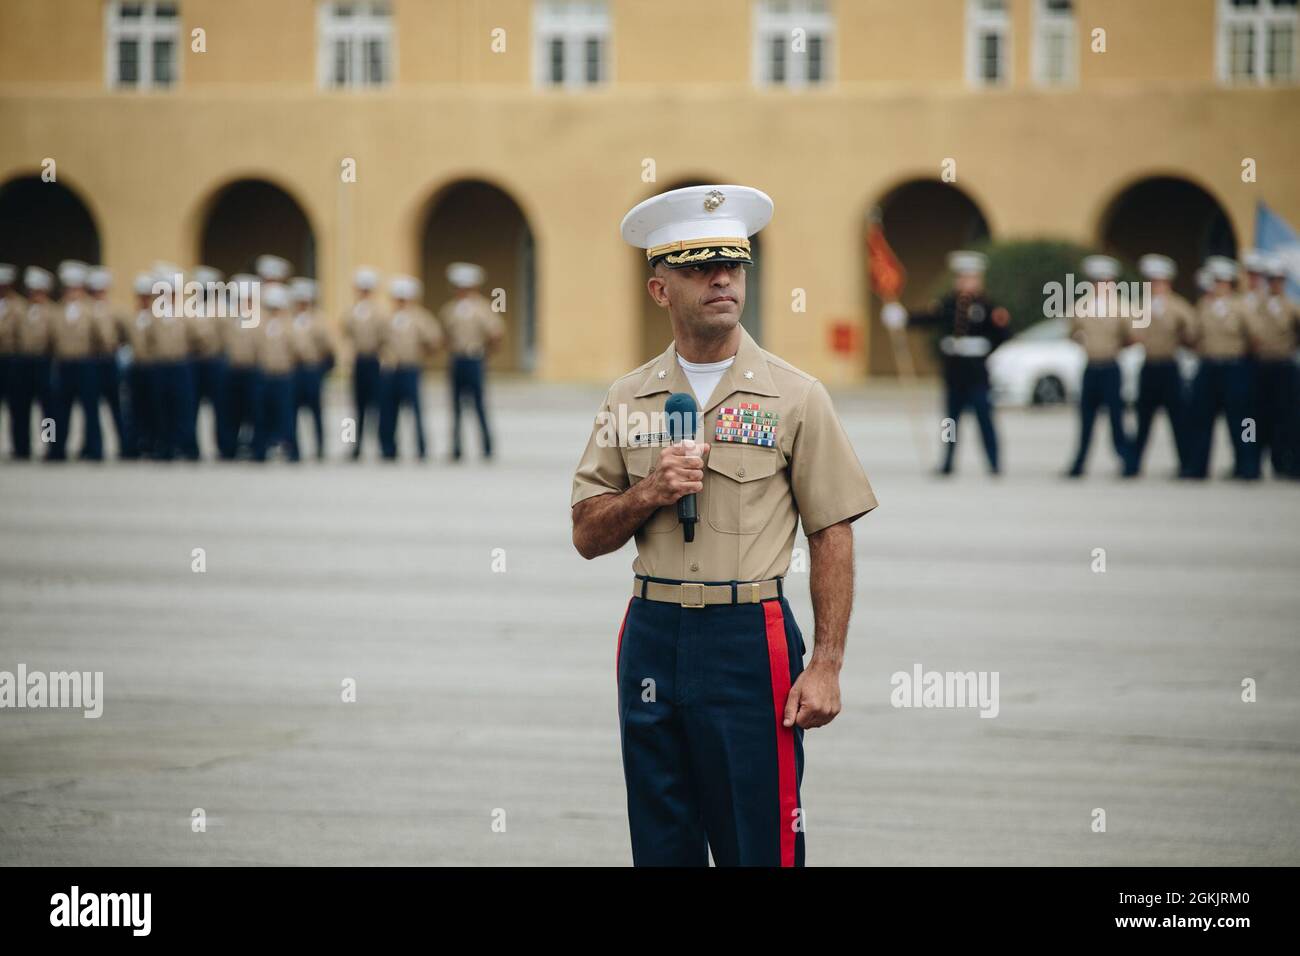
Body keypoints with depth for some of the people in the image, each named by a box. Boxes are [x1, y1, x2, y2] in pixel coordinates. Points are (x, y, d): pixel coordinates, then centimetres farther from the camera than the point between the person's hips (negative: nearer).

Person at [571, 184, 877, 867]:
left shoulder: (795, 397, -1)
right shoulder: (628, 400, 9)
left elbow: (832, 537, -2)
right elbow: (587, 536, 10)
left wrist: (826, 666, -9)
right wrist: (651, 491, -10)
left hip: (750, 639, -3)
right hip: (653, 637, 4)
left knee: (760, 845, -4)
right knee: (661, 847, 9)